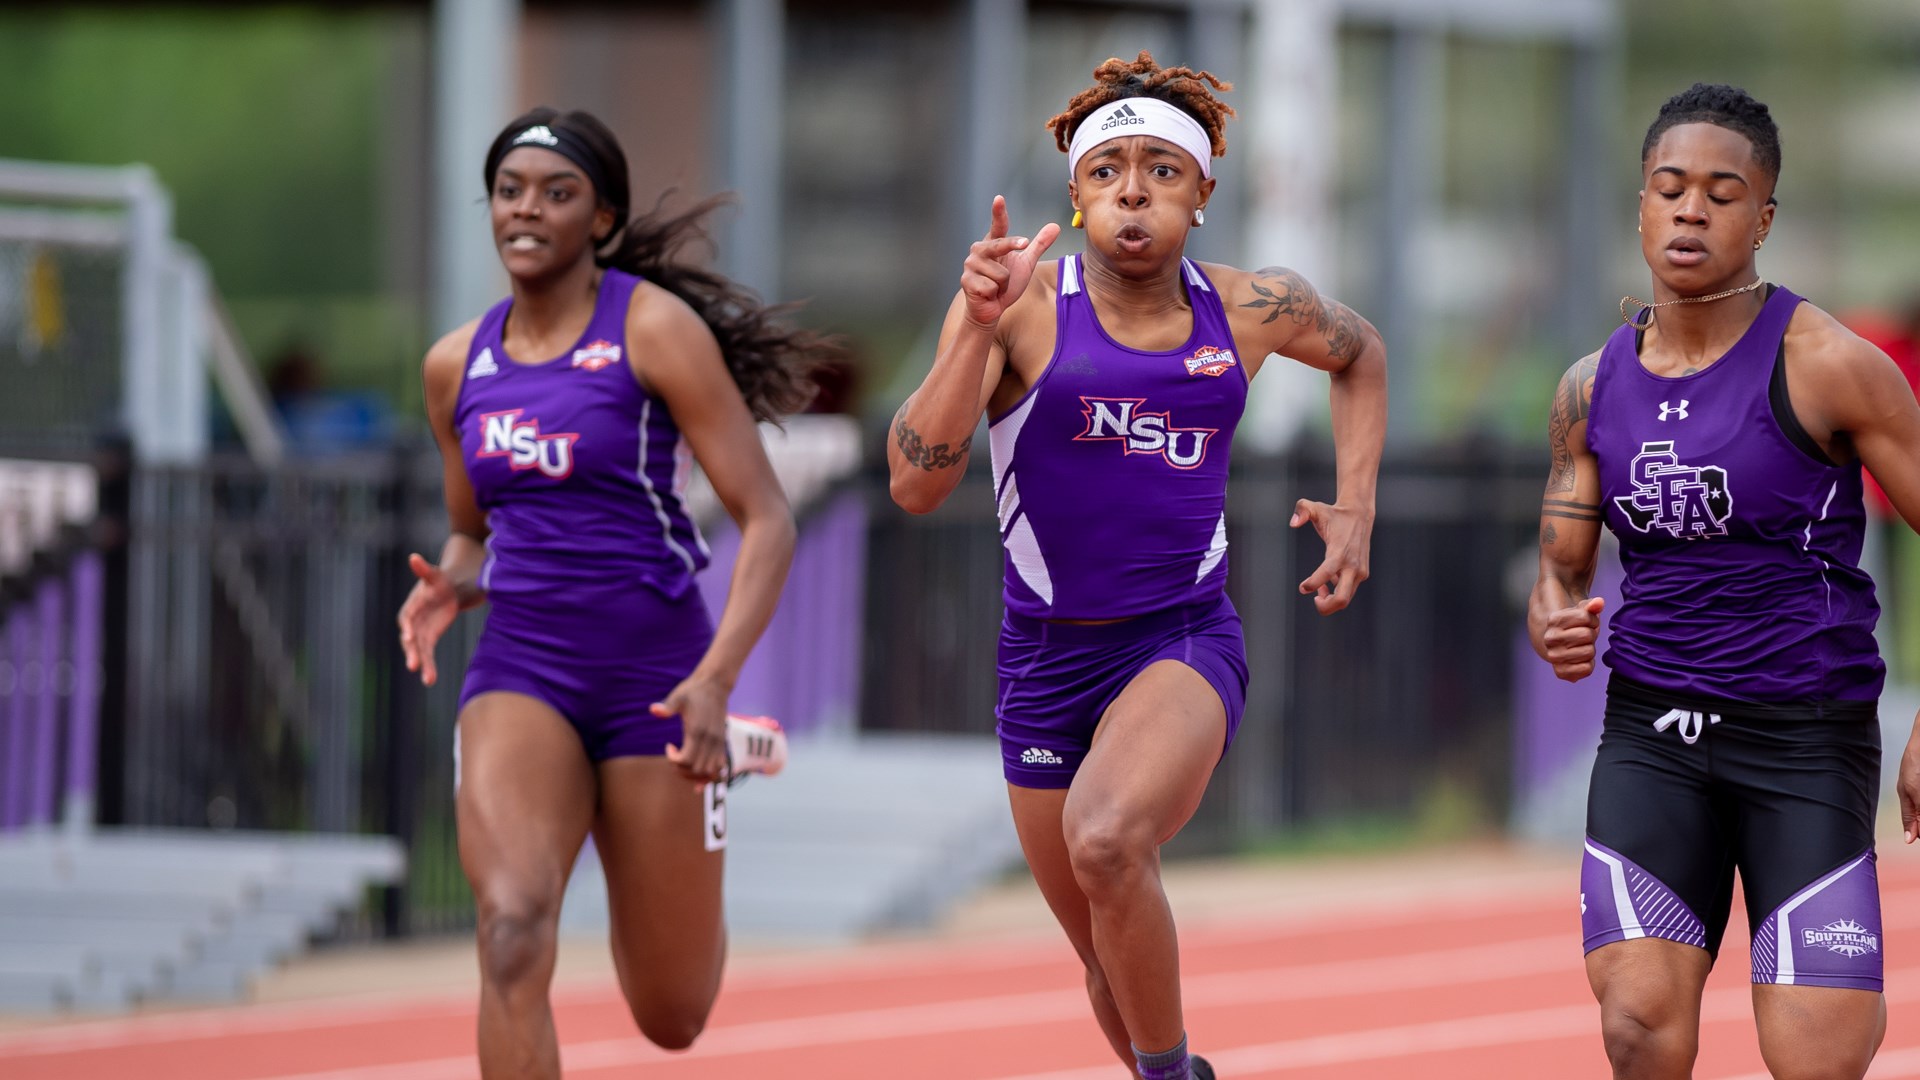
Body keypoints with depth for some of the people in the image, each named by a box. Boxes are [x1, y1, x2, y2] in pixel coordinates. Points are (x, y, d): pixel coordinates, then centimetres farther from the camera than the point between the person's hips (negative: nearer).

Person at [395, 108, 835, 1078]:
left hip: (653, 669, -2)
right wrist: (447, 589, -2)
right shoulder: (458, 366, 8)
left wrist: (717, 678, -23)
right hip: (521, 671, 2)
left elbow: (767, 519, -10)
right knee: (512, 926, -28)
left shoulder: (657, 329, -7)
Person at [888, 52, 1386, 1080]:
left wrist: (1355, 508, 11)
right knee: (1110, 960, 12)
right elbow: (916, 483, -19)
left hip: (1183, 641, -1)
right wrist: (980, 328, -29)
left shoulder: (1254, 309, -1)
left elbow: (1359, 353, 23)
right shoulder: (1022, 304, -9)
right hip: (1046, 655, 1)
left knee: (1106, 839, -32)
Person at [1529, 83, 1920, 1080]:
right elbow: (1560, 571, 15)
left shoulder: (1826, 364, -8)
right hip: (1652, 732, 4)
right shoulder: (1593, 389, 7)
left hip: (1806, 736, -3)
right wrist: (1557, 630, -10)